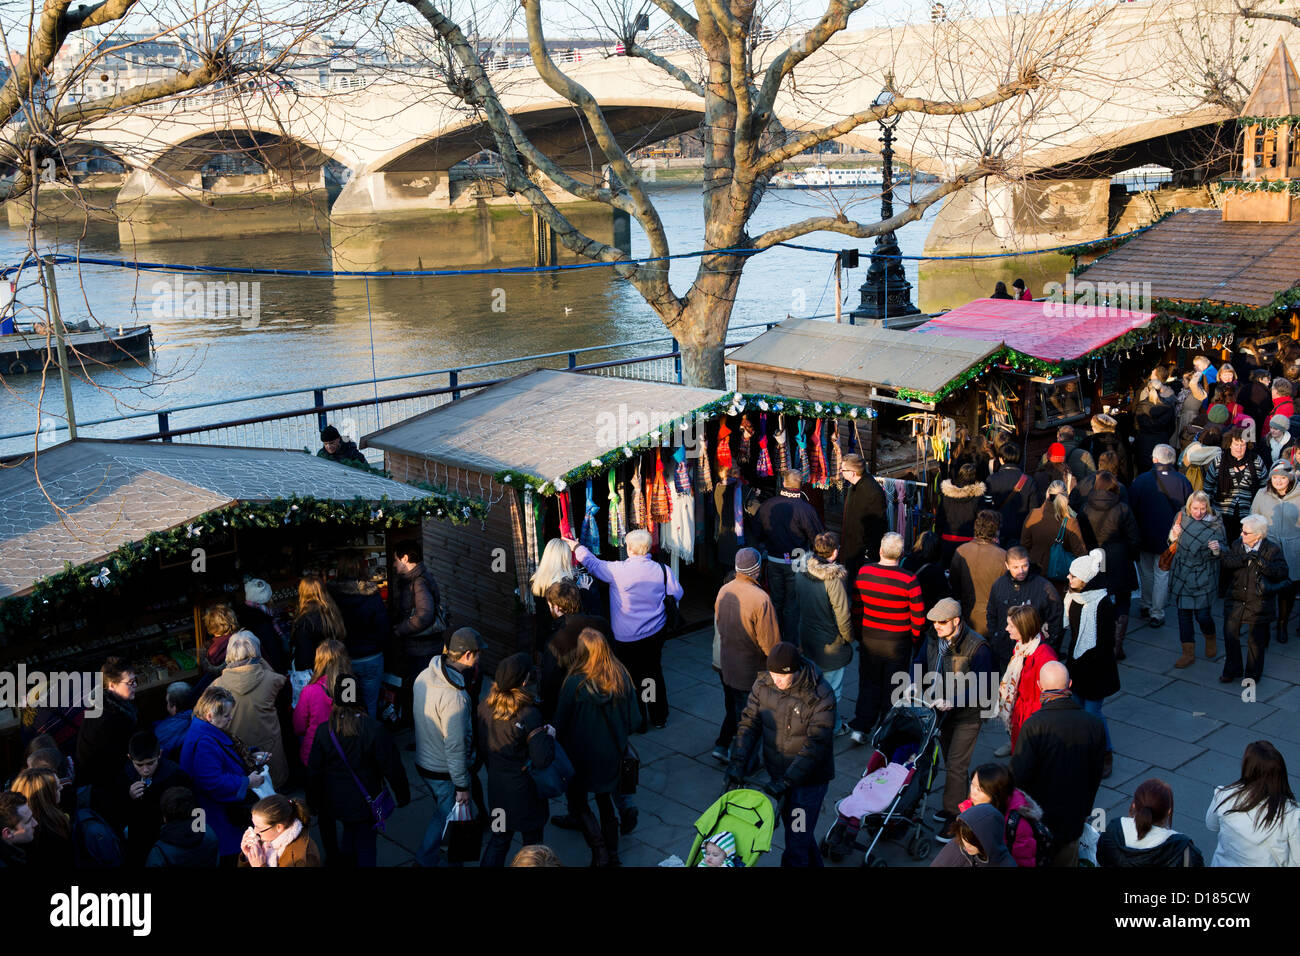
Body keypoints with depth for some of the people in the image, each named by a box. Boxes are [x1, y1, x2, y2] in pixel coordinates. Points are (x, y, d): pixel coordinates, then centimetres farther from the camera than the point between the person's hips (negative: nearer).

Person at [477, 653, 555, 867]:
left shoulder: (486, 705, -9)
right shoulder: (528, 715, -28)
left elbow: (481, 744, 5)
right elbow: (542, 759, -27)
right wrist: (549, 735, -12)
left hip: (496, 783, 6)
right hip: (523, 789, -5)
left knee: (499, 838, 21)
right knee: (532, 841, 17)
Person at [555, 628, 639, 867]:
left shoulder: (575, 683, -23)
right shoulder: (622, 677, -12)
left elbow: (561, 722, -12)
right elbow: (633, 718, -2)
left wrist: (560, 747, 6)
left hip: (582, 755, -4)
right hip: (612, 754, 4)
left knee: (578, 801, 15)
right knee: (605, 798, 23)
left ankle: (599, 849, 1)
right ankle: (612, 853, 29)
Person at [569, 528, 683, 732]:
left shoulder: (617, 570, -18)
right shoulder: (663, 570, -9)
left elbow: (593, 564, -2)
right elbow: (677, 594, 0)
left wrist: (576, 547, 15)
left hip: (627, 638, -3)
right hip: (656, 634, 4)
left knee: (632, 679, 11)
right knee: (654, 673, 19)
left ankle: (638, 722, 21)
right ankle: (659, 718, 30)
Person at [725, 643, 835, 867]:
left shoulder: (820, 696, -25)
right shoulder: (764, 684, -9)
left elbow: (815, 747, -26)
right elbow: (750, 723, -4)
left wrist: (786, 781, -31)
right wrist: (738, 762, -16)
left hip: (809, 778, -6)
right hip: (778, 772, 6)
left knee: (797, 841, -7)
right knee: (792, 826, 23)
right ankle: (813, 863, 46)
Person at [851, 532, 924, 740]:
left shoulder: (864, 572, -9)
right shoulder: (909, 581, -18)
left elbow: (856, 604, 2)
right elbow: (918, 616, -11)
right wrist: (914, 638, 6)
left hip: (869, 638, 2)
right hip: (898, 642, -2)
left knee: (869, 683, 16)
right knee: (892, 687, 12)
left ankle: (860, 727, 12)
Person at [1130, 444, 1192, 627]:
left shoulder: (1141, 480, -13)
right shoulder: (1182, 482, -10)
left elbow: (1132, 508, -7)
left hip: (1145, 536, 0)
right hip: (1170, 537, 0)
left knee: (1146, 571, 19)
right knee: (1162, 574, 7)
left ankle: (1146, 607, 31)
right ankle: (1157, 613, 9)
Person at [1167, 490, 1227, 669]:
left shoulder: (1215, 524, -10)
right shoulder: (1182, 517, -2)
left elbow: (1224, 550, -4)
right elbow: (1172, 543, 11)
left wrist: (1217, 549, -27)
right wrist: (1173, 537, -12)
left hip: (1203, 578, -3)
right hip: (1181, 574, 3)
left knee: (1202, 615, -4)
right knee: (1183, 613, 7)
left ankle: (1210, 639, 30)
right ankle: (1188, 653, 18)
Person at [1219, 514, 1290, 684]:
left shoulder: (1272, 550, -9)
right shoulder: (1237, 545, 3)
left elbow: (1282, 572, -17)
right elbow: (1226, 564, -8)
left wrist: (1260, 561, -26)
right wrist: (1243, 558, -23)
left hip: (1258, 602, -3)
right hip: (1235, 600, 4)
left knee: (1255, 639, 6)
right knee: (1230, 634, 5)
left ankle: (1252, 674, 22)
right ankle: (1232, 670, 21)